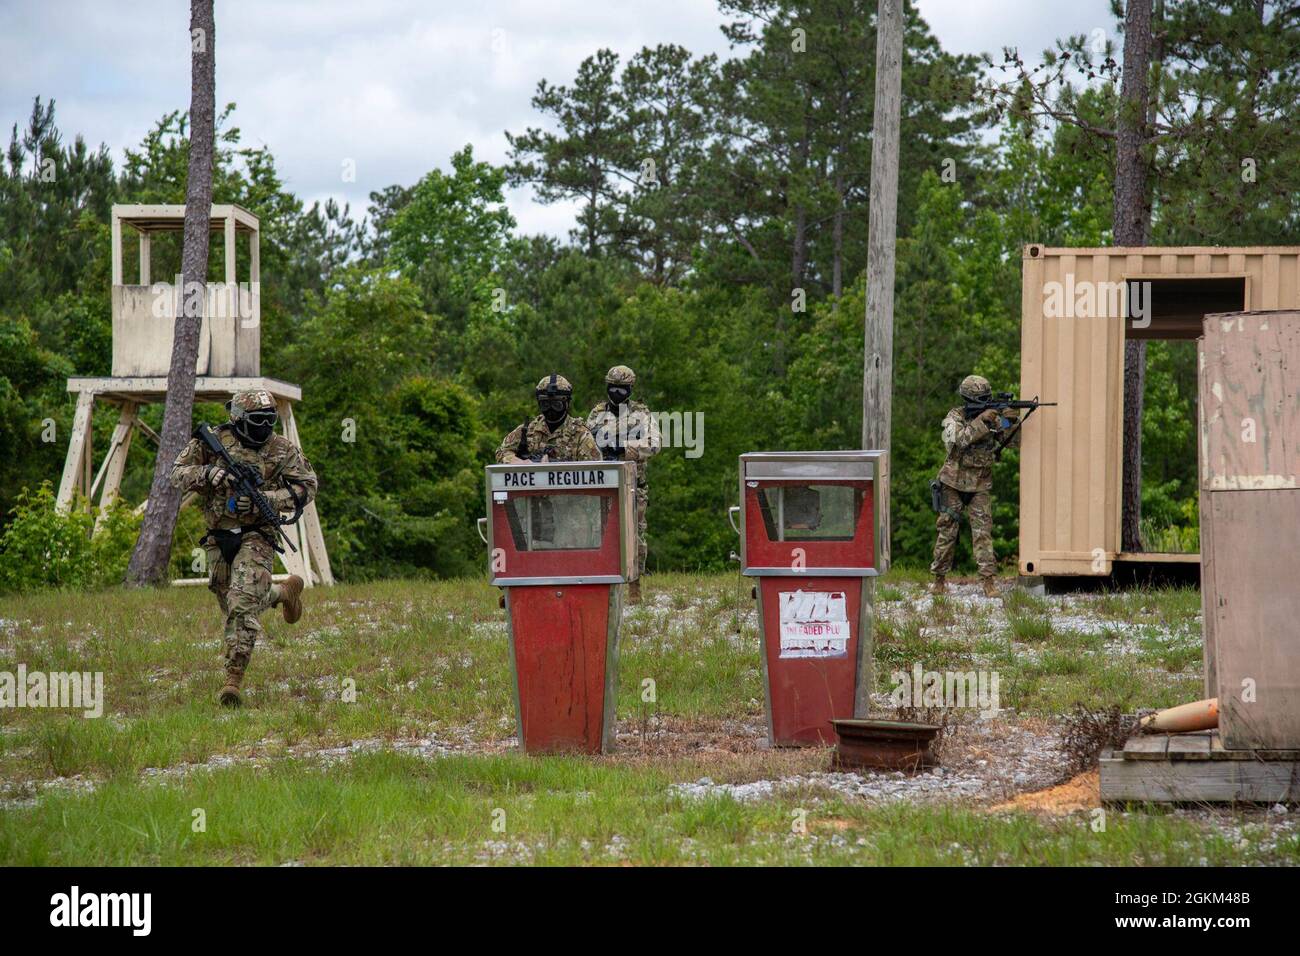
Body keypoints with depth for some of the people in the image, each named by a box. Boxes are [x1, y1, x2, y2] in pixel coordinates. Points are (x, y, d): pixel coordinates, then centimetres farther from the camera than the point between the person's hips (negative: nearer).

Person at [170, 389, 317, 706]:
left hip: (255, 538, -4)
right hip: (218, 539, 4)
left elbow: (307, 487, -7)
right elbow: (178, 474, 1)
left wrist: (263, 499, -19)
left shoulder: (282, 449, -4)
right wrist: (208, 474, -21)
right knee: (232, 605, 18)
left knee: (242, 606, -19)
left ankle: (234, 678, -17)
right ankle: (285, 591, 47)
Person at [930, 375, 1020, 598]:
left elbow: (1012, 442, -3)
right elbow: (958, 440, -27)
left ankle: (989, 580, -14)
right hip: (954, 484, -2)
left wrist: (1012, 422, -22)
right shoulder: (954, 418, -8)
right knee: (947, 531, 4)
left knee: (982, 531, -9)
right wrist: (981, 421, -33)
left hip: (980, 487, 2)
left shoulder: (992, 418, 1)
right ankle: (939, 579, 15)